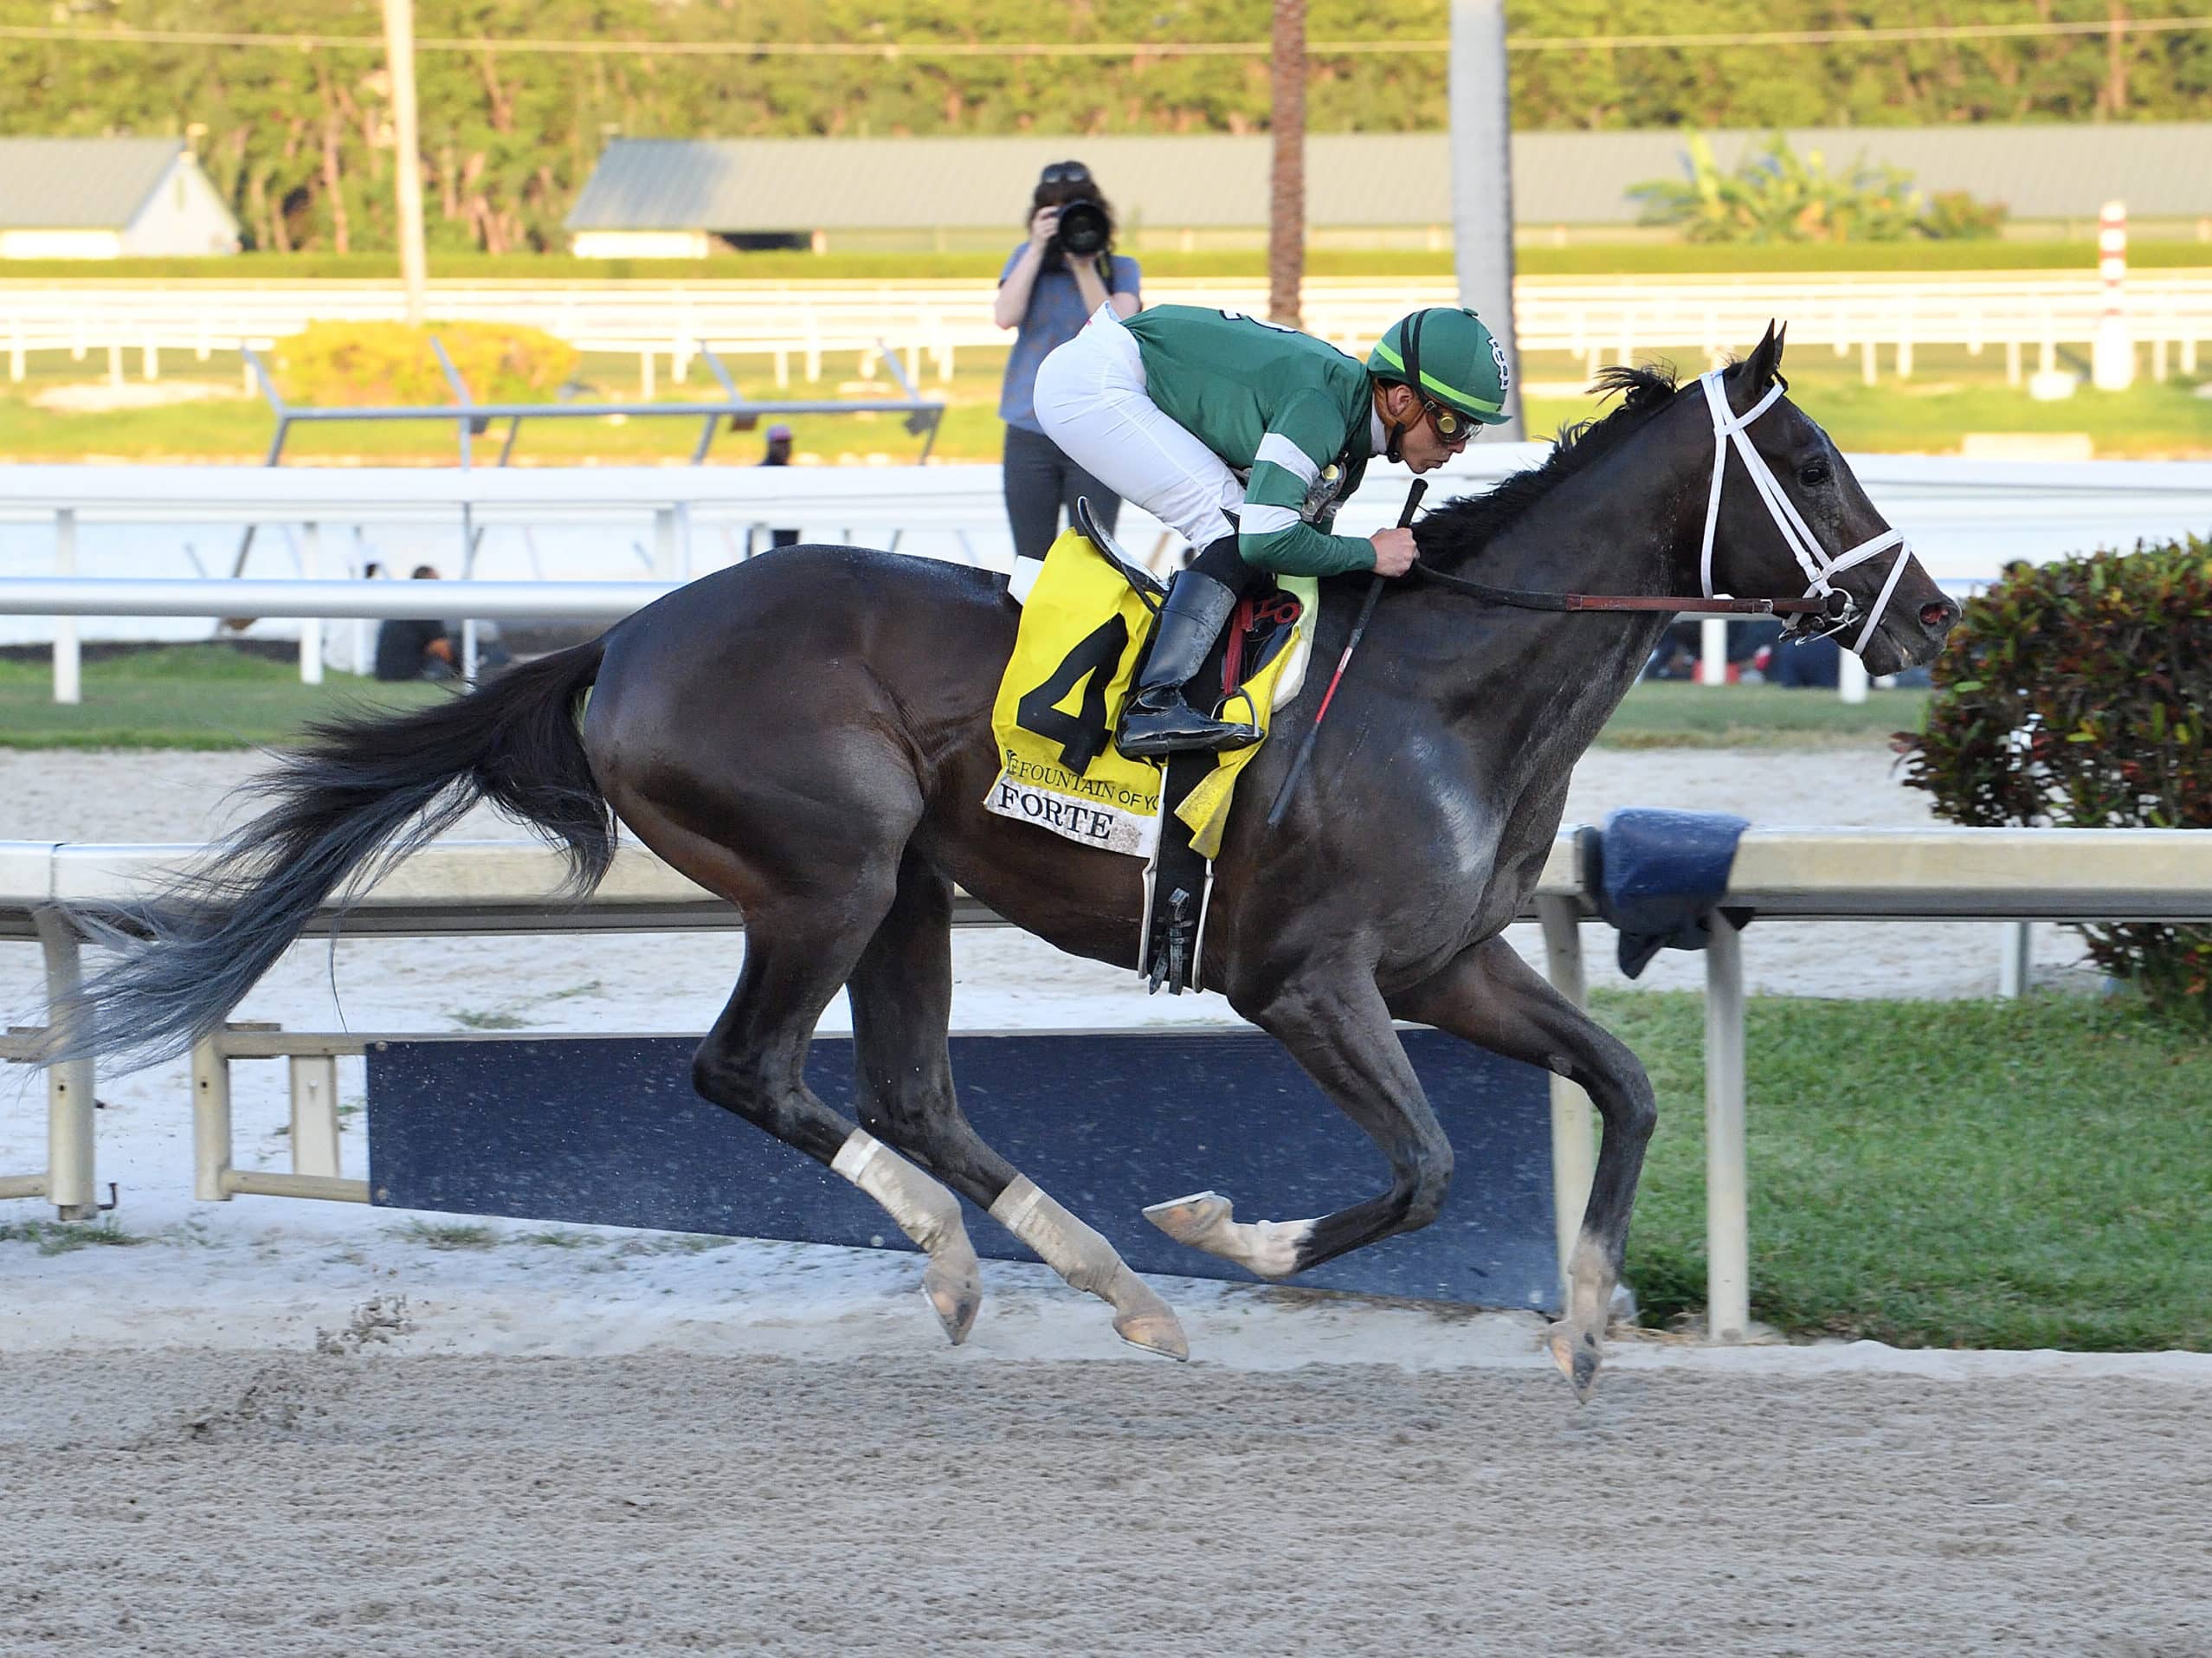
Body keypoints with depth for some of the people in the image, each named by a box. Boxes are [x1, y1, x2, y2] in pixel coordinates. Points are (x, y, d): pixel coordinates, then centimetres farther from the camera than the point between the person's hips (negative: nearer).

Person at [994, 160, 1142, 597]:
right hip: (1030, 431, 1)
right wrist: (1038, 250, -9)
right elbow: (1005, 316, -7)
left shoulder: (1120, 269, 5)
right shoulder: (1027, 260, 9)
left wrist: (1084, 267, -16)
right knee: (1031, 562, 1)